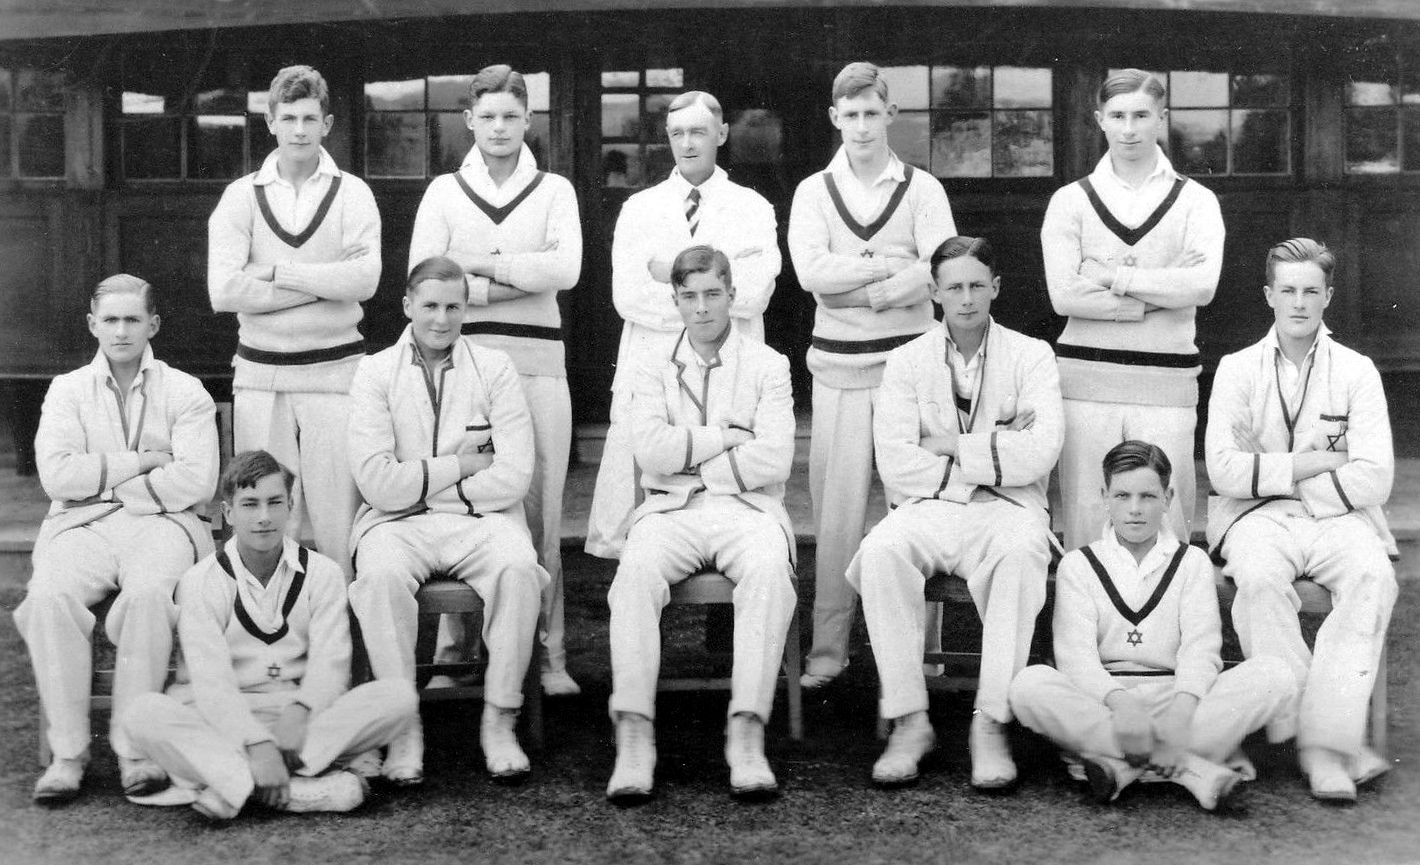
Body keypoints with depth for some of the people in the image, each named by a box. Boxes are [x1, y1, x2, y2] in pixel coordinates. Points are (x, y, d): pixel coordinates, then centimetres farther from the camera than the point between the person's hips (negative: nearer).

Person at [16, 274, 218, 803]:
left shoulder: (185, 392, 8)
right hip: (81, 526, 2)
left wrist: (103, 477, -5)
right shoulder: (68, 390, 14)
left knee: (147, 593, -35)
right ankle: (67, 751, -21)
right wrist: (141, 461, -6)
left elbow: (196, 481, -7)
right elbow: (57, 476, -1)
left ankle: (134, 746, -25)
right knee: (50, 596, -30)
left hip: (161, 524, -2)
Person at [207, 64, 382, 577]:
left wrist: (276, 272, -11)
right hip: (260, 374, 1)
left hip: (335, 368, -1)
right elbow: (224, 290, -8)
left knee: (337, 512, -1)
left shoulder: (351, 194, 5)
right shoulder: (241, 196, 6)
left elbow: (365, 279, -12)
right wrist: (327, 281, -9)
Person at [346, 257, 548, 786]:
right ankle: (403, 728, -18)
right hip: (398, 524, 0)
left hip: (481, 521, 1)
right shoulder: (375, 372, 5)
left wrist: (419, 479, -4)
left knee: (519, 569, -31)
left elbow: (513, 478, -6)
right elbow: (378, 483, -7)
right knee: (381, 576, -33)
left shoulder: (494, 369, 6)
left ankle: (499, 721, -16)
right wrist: (458, 465, -6)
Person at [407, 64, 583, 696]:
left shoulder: (553, 190, 13)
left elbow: (566, 269, -4)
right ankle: (457, 646, 6)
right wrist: (526, 275, -5)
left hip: (536, 359, 0)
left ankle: (549, 651, 4)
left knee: (541, 508, -3)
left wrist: (479, 262, -6)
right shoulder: (445, 191, 12)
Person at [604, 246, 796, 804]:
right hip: (672, 509, 1)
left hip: (747, 507, -1)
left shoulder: (767, 365, 10)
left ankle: (747, 733, -36)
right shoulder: (655, 371, 16)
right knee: (637, 570, -32)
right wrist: (728, 436, -4)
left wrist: (687, 456, -2)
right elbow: (649, 449, -2)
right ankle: (633, 738, -34)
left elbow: (774, 460, -4)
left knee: (769, 570, -35)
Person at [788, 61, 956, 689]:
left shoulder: (921, 190, 6)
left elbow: (942, 272, -9)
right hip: (839, 366, 1)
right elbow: (811, 272, -7)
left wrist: (860, 291, -13)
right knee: (836, 509, 1)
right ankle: (829, 646, 9)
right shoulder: (814, 192, 9)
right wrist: (892, 264, -10)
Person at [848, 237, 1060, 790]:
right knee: (881, 553, -32)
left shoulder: (1031, 355, 9)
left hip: (1007, 509, -1)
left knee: (1020, 555, -36)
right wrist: (995, 456, -5)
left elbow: (1040, 453, -7)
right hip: (927, 509, 1)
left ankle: (991, 723, -29)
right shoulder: (907, 361, 11)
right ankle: (909, 720, -23)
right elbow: (894, 463, -3)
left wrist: (953, 446, -5)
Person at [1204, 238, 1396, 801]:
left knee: (1373, 576, -32)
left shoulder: (1356, 371, 9)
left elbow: (1375, 479, -2)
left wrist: (1275, 475, -5)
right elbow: (1223, 469, -5)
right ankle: (1335, 742, -27)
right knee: (1259, 577, -34)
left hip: (1337, 518, 1)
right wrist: (1314, 464, -7)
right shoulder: (1237, 369, 9)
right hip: (1259, 518, -1)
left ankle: (1324, 739, -30)